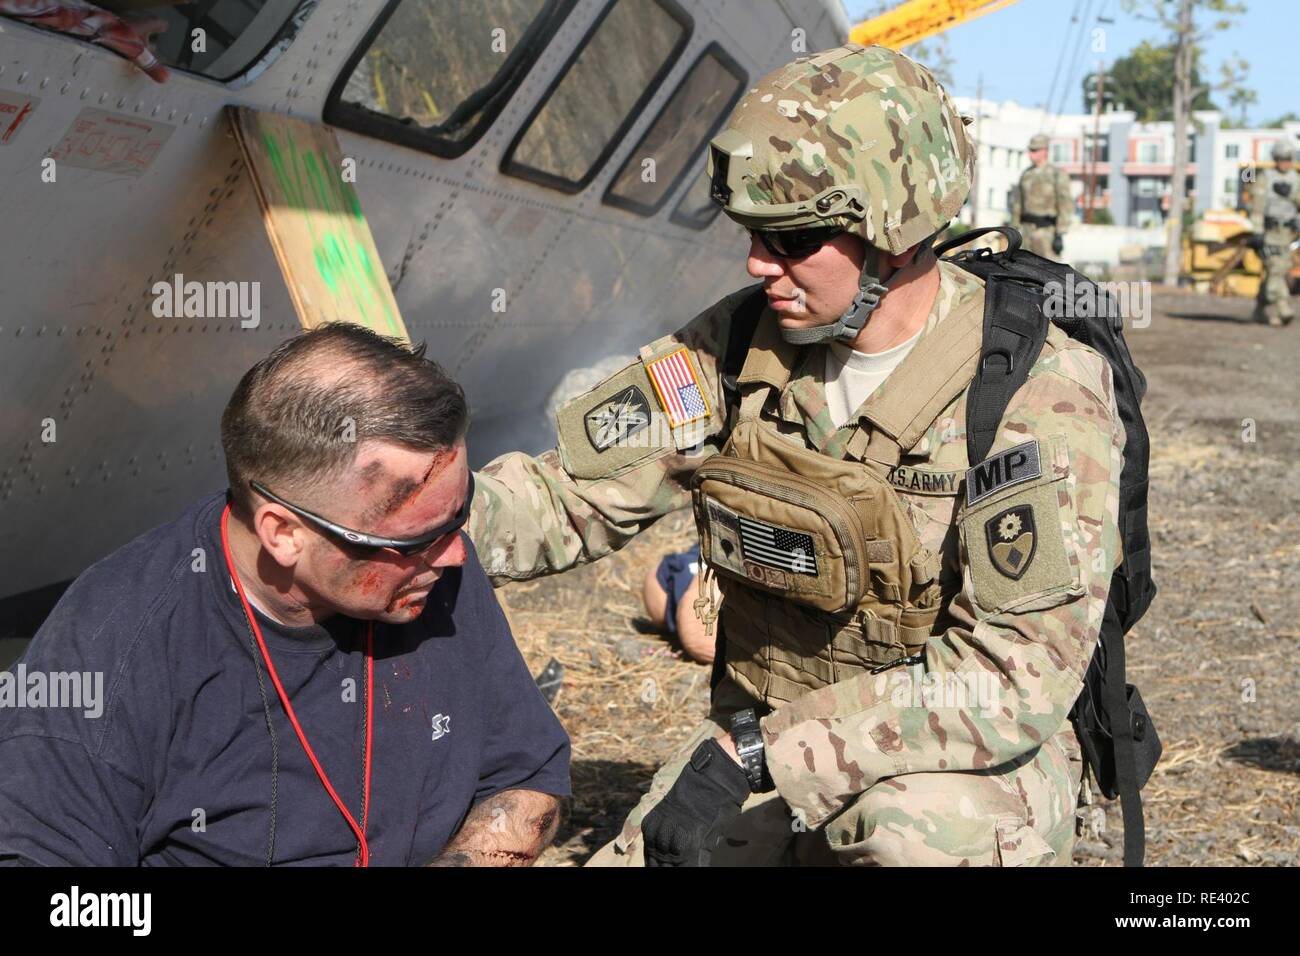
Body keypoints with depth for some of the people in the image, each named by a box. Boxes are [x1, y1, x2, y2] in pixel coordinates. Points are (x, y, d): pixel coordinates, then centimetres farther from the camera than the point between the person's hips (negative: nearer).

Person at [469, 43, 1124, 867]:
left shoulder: (1038, 398, -21)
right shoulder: (739, 345, -4)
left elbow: (1019, 671, -26)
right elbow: (568, 496, -2)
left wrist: (755, 753, -30)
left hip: (971, 764, -5)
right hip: (764, 745, 5)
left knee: (913, 834, -36)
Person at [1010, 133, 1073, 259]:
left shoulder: (1058, 174, -7)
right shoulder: (1026, 175, 11)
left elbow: (1065, 206, -10)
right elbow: (1017, 204, 13)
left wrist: (1060, 235, -16)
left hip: (1048, 230, -5)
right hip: (1027, 229, 5)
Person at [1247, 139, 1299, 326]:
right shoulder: (1265, 178, -5)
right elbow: (1257, 207, -10)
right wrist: (1257, 232, -17)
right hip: (1270, 231, -5)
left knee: (1283, 272, 7)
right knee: (1276, 269, -15)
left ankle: (1261, 310, 21)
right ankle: (1283, 310, -20)